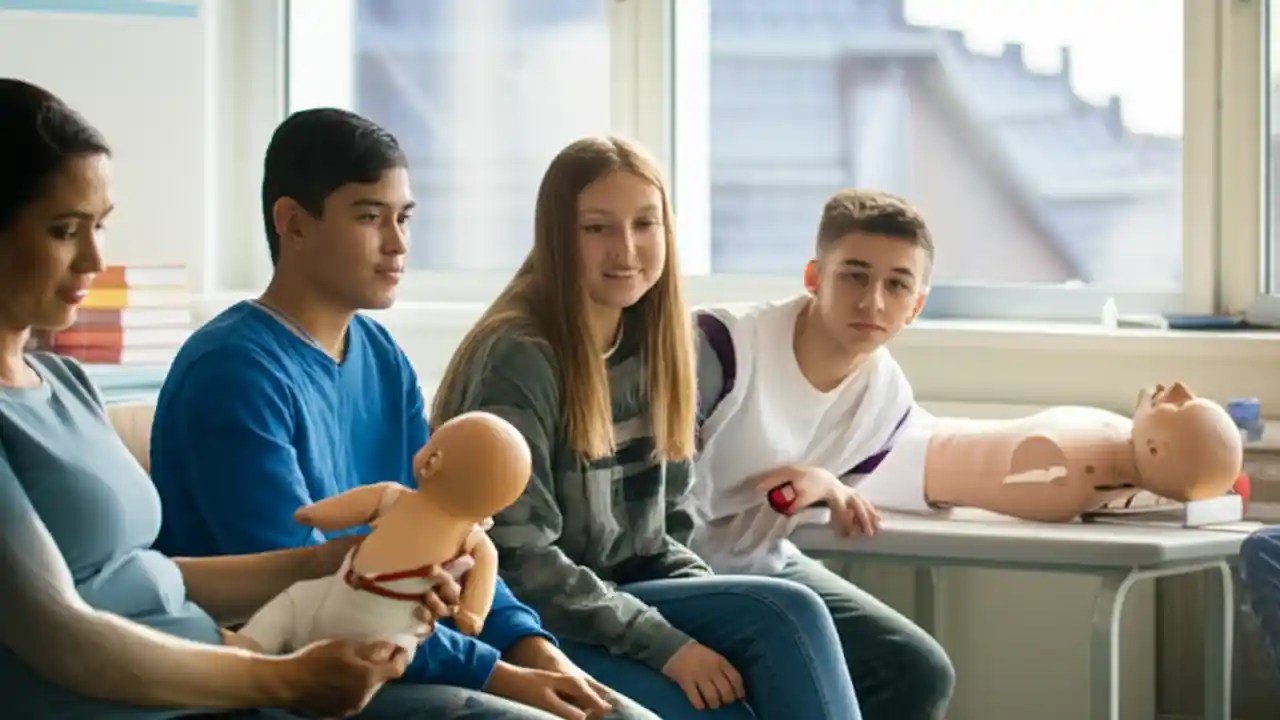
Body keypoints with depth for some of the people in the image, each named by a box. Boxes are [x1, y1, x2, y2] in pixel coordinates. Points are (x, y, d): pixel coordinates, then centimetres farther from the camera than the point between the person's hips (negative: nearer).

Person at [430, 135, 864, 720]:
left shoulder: (648, 349, 8)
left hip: (606, 604, 7)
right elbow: (517, 558, -21)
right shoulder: (516, 359, -16)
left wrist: (716, 609, -4)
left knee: (790, 616, -19)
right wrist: (665, 643, -21)